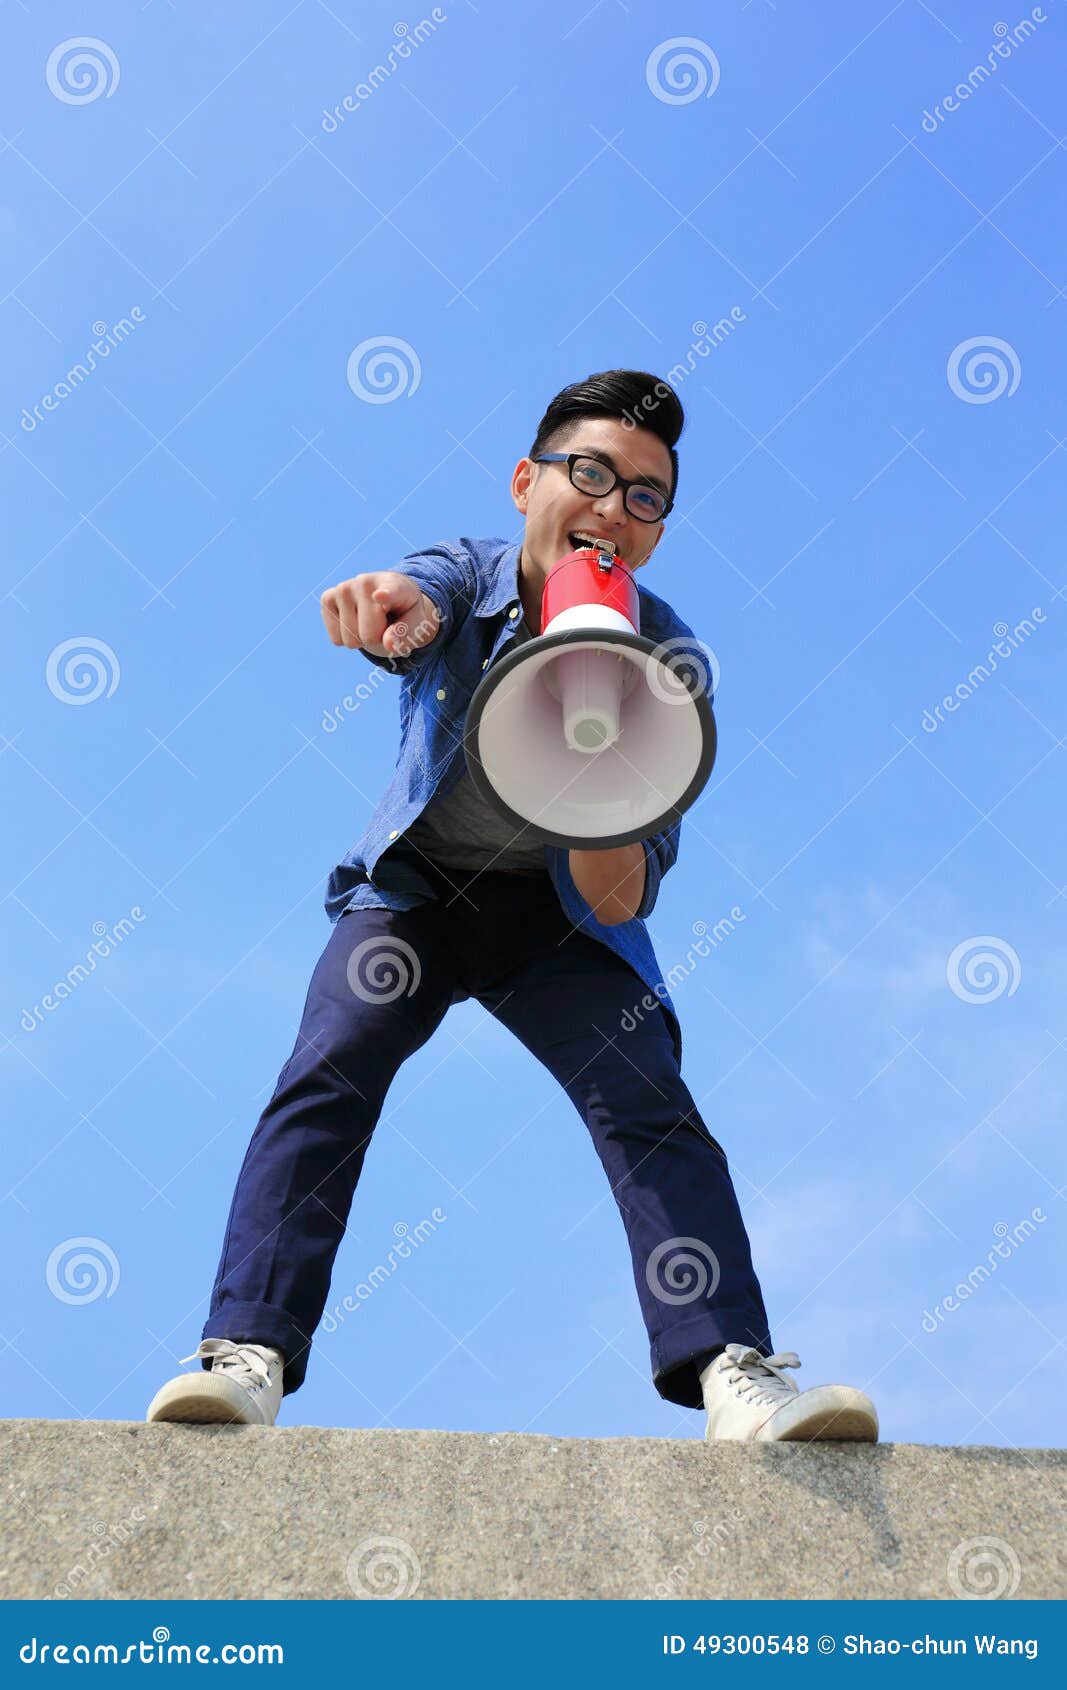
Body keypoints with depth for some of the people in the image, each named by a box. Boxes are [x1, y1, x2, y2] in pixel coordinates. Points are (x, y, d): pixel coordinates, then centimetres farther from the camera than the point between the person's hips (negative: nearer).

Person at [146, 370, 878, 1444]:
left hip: (559, 912, 0)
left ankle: (736, 1374, -26)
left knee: (650, 1101, -21)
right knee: (328, 1069, -21)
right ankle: (249, 1352, -25)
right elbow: (416, 604, -43)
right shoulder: (467, 575, -14)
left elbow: (617, 903, -25)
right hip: (415, 887, 1)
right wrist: (388, 610, -68)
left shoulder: (663, 659, -17)